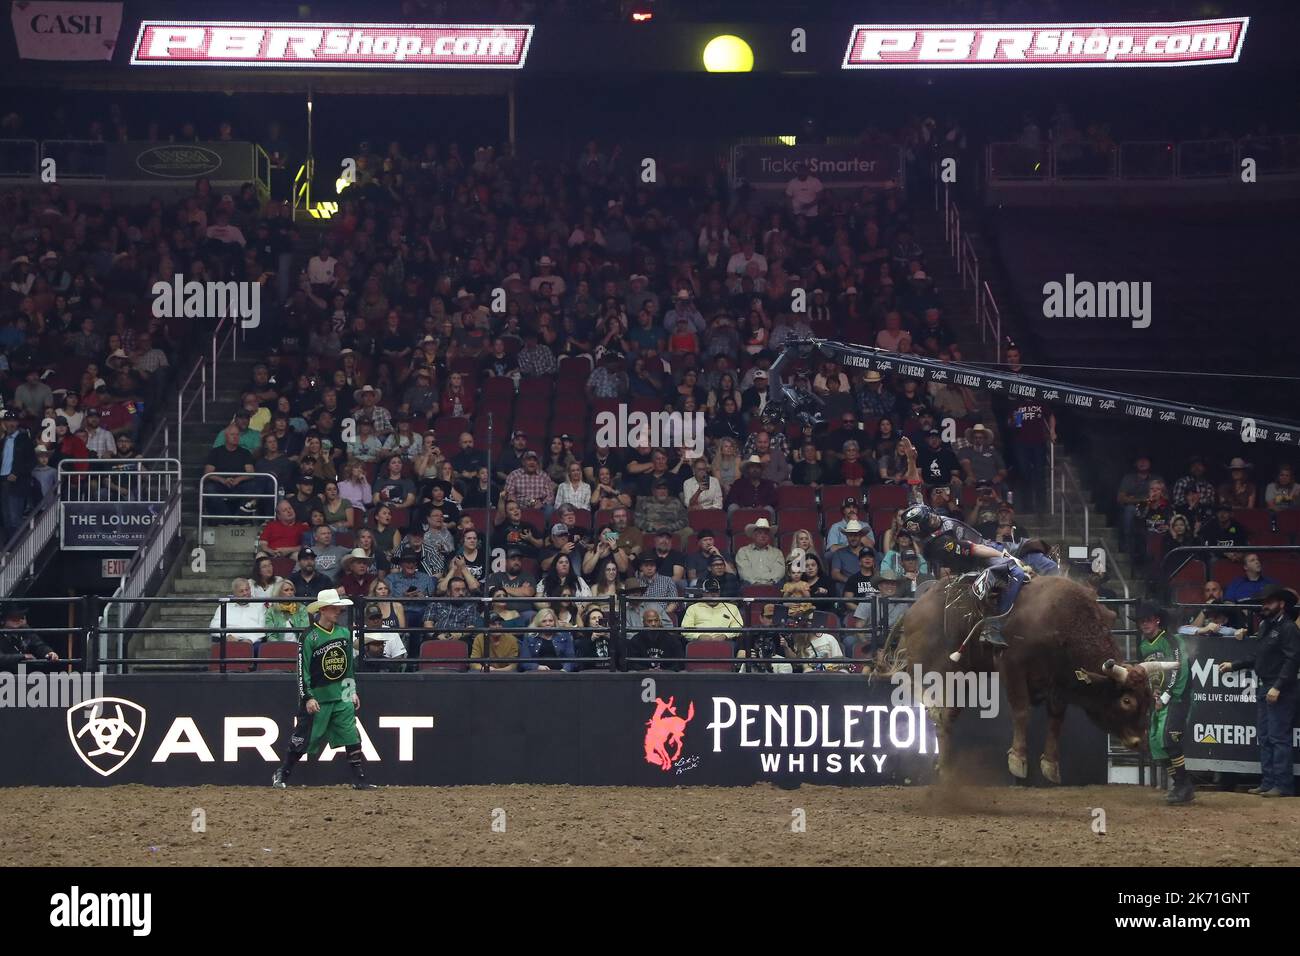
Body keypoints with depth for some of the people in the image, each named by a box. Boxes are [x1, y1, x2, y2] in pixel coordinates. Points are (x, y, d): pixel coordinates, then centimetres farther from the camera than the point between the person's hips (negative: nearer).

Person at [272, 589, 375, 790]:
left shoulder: (344, 633, 7)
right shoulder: (310, 636, -10)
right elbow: (302, 669, -10)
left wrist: (353, 691, 15)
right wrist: (308, 697, -14)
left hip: (342, 697, 5)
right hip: (317, 696, -5)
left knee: (352, 738, -1)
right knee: (302, 740, 2)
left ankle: (359, 780, 1)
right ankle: (281, 775, 17)